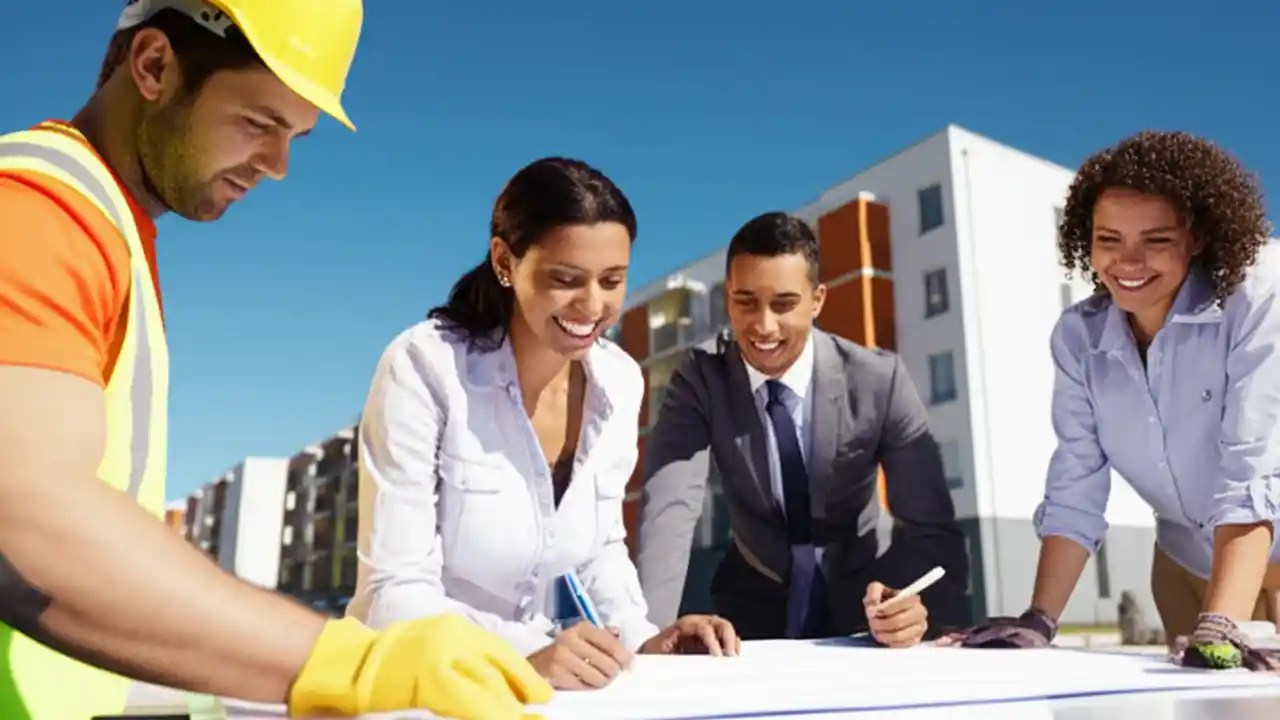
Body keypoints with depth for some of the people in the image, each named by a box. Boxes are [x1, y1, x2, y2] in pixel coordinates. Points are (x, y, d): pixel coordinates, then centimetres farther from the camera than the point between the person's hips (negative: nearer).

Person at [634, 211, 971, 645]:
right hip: (757, 607, -1)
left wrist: (920, 606, -38)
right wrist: (651, 630, -42)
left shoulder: (880, 380, -16)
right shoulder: (699, 380, -14)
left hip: (864, 603, 1)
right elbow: (669, 507, -26)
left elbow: (930, 522, -17)